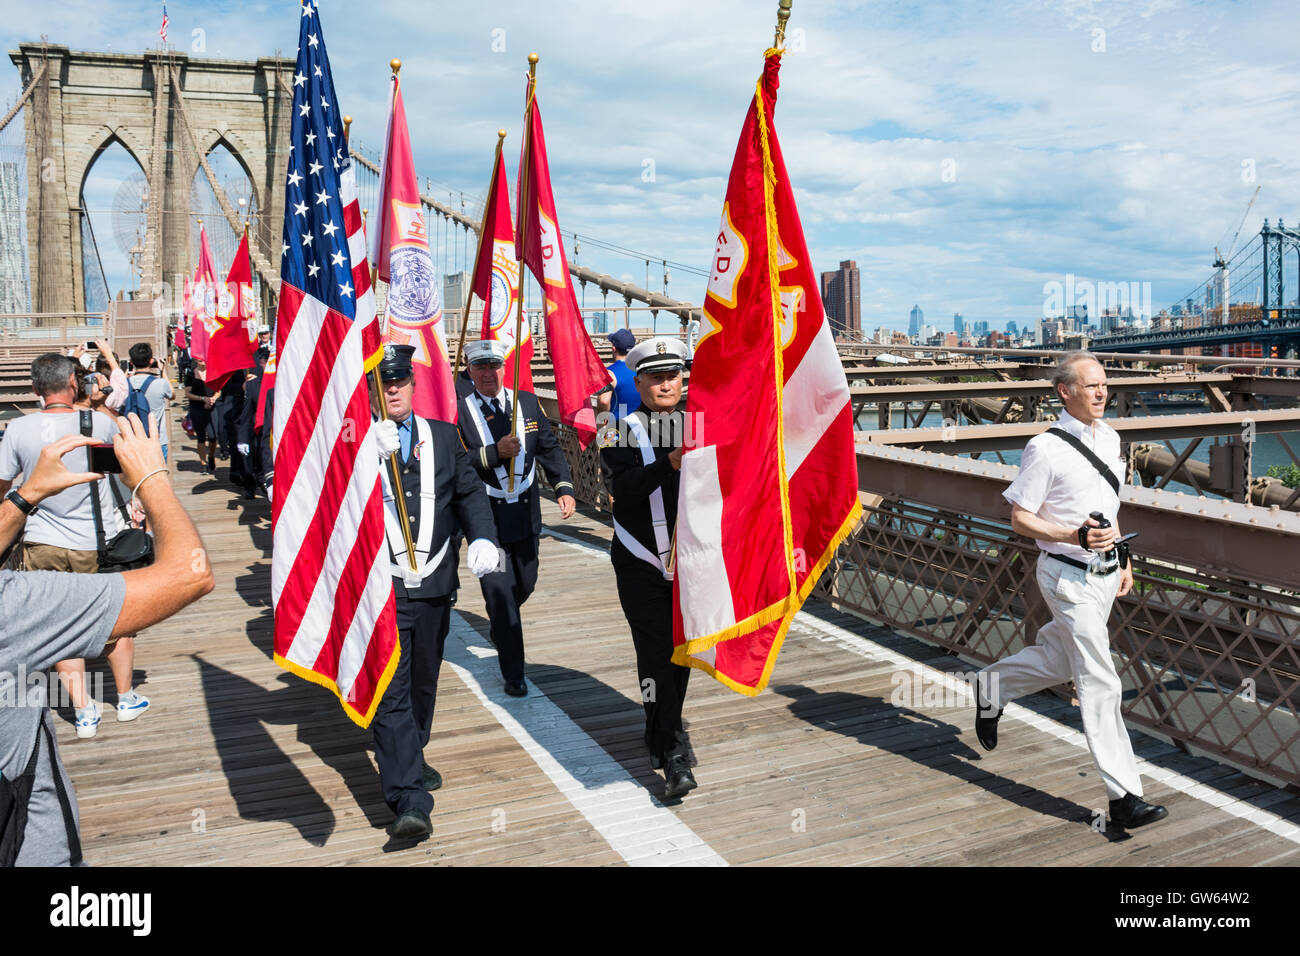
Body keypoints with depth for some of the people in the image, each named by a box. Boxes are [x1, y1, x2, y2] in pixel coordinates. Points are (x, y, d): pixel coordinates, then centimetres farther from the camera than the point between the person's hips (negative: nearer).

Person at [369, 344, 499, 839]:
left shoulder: (443, 435, 9)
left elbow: (469, 492, 11)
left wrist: (483, 537, -6)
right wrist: (374, 455, -29)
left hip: (434, 585, 4)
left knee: (423, 682, 20)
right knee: (391, 691, -8)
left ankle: (408, 760, 43)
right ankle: (409, 801, -8)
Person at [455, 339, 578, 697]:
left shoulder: (528, 402, 4)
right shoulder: (459, 411, -7)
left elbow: (549, 448, 6)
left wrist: (564, 487, -6)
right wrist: (495, 452, -24)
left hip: (525, 513, 5)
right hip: (487, 517, -4)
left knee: (525, 584, 19)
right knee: (500, 594, -3)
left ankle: (500, 626, 53)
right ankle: (513, 676, 10)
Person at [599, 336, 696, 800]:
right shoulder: (622, 431, -4)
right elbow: (623, 489, -19)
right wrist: (668, 465, -31)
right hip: (641, 563, -4)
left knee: (680, 651, 13)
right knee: (655, 653, -8)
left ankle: (659, 736, 32)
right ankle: (673, 755, -4)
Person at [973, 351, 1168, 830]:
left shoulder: (1109, 437, 9)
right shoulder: (1046, 449, -16)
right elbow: (1019, 519, -13)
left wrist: (1123, 560, 19)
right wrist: (1074, 536, -25)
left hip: (1104, 574, 8)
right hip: (1068, 576, -8)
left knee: (1059, 660, 21)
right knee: (1099, 684, -6)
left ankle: (991, 687, 45)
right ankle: (1123, 796, 1)